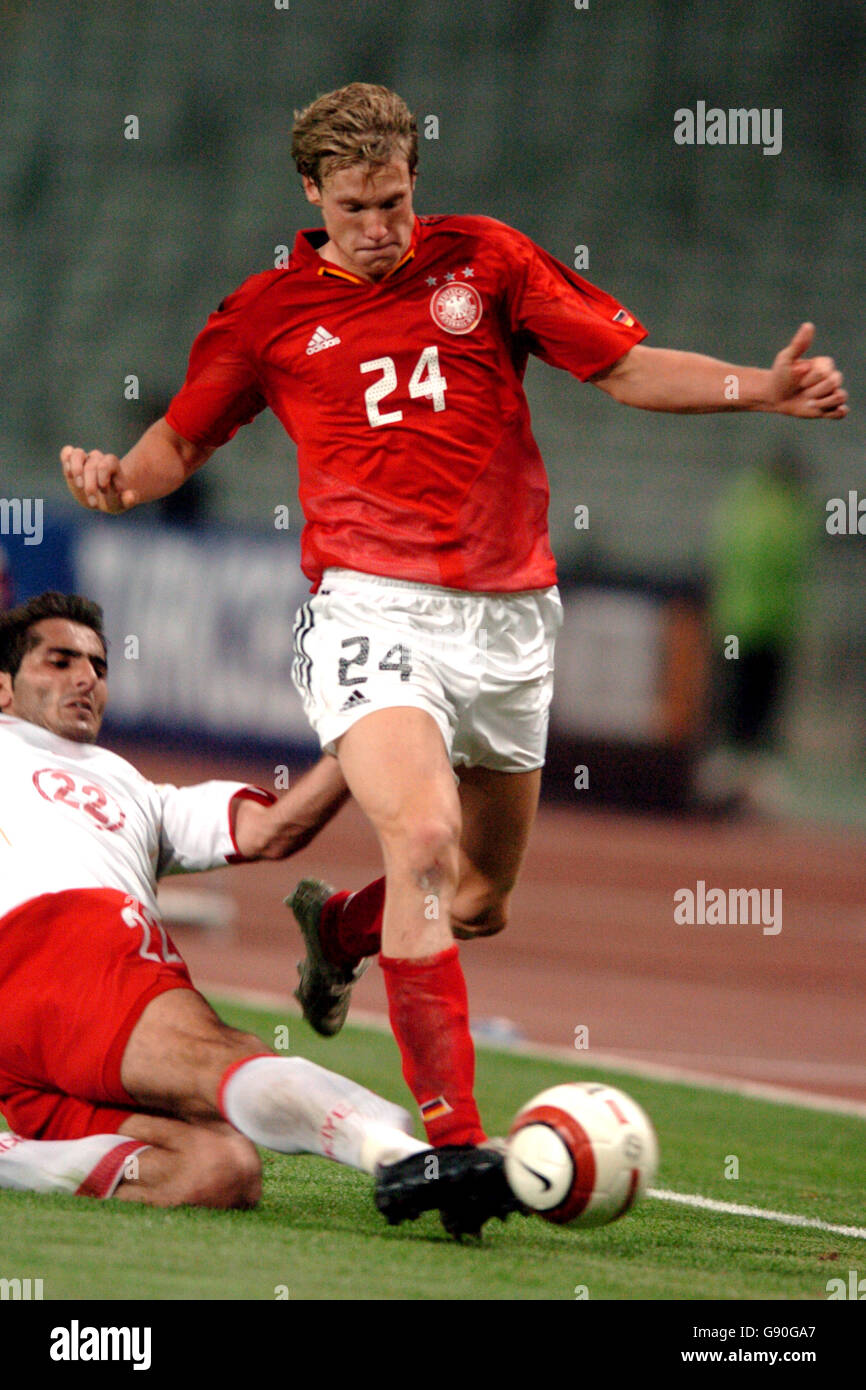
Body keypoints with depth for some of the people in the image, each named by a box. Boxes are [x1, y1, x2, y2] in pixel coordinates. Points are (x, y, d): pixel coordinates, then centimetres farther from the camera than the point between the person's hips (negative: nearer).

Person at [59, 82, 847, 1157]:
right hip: (372, 612, -3)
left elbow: (626, 366, 8)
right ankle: (450, 1132, -29)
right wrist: (122, 480, -5)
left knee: (479, 900, 13)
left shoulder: (485, 260, 8)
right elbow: (184, 438, 17)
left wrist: (764, 388, -5)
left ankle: (337, 929, 48)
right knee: (424, 837, -28)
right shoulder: (267, 313, 6)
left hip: (507, 615, 4)